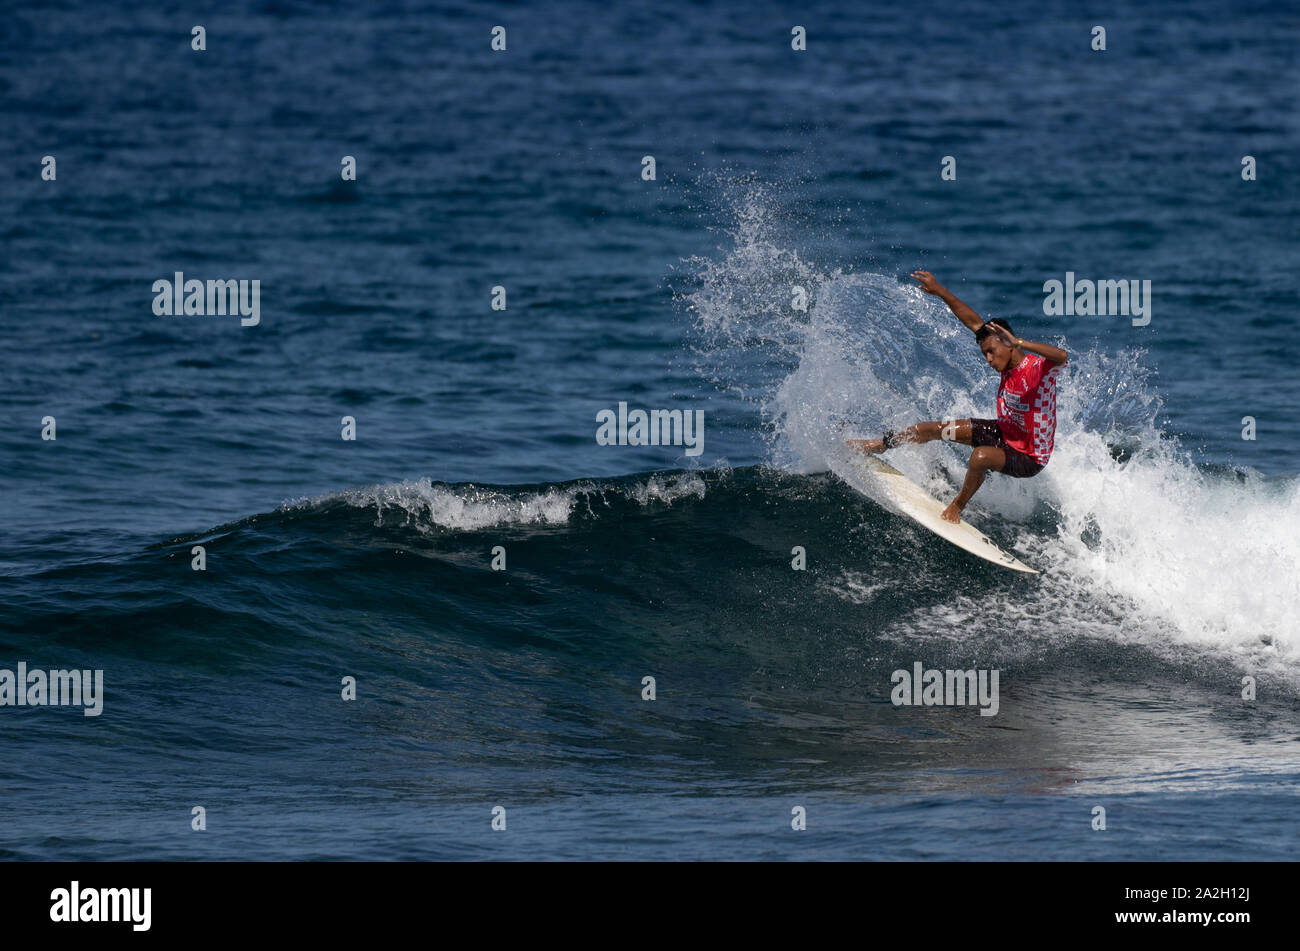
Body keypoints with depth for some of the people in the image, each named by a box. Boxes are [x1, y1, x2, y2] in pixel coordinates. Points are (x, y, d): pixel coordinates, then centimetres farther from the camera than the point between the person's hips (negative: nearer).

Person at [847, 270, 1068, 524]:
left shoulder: (1040, 367, -27)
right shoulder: (1008, 364, -7)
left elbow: (1062, 356, -51)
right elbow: (973, 322, 0)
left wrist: (1019, 343, -55)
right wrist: (941, 292, -3)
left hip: (1029, 459, -8)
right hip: (1005, 433, 8)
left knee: (981, 456, -37)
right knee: (934, 429, 10)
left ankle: (957, 507, -11)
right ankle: (880, 445, 32)